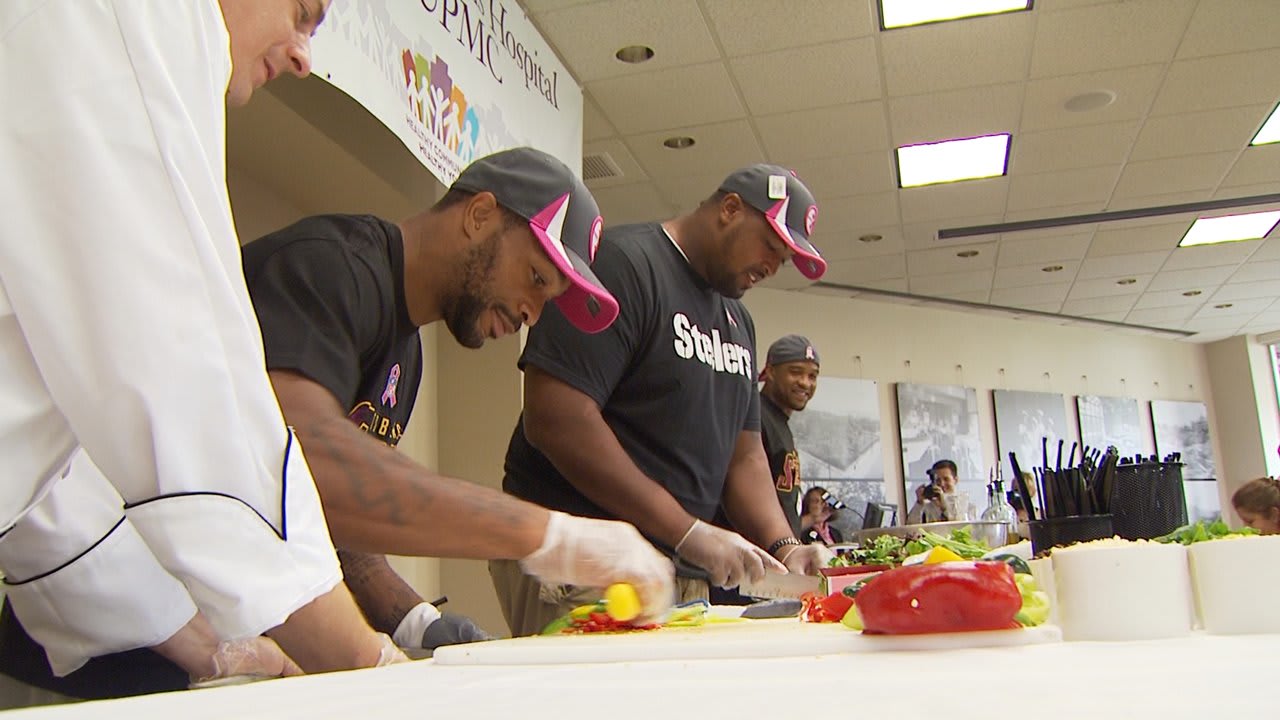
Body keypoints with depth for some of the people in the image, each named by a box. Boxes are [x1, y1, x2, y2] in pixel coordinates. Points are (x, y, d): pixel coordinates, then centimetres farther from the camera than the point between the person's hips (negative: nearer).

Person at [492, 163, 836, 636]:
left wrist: (784, 548, -2)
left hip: (685, 577, 8)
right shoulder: (622, 261, -11)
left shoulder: (737, 320, 17)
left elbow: (743, 453, 17)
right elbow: (554, 419, -22)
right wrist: (690, 532, -21)